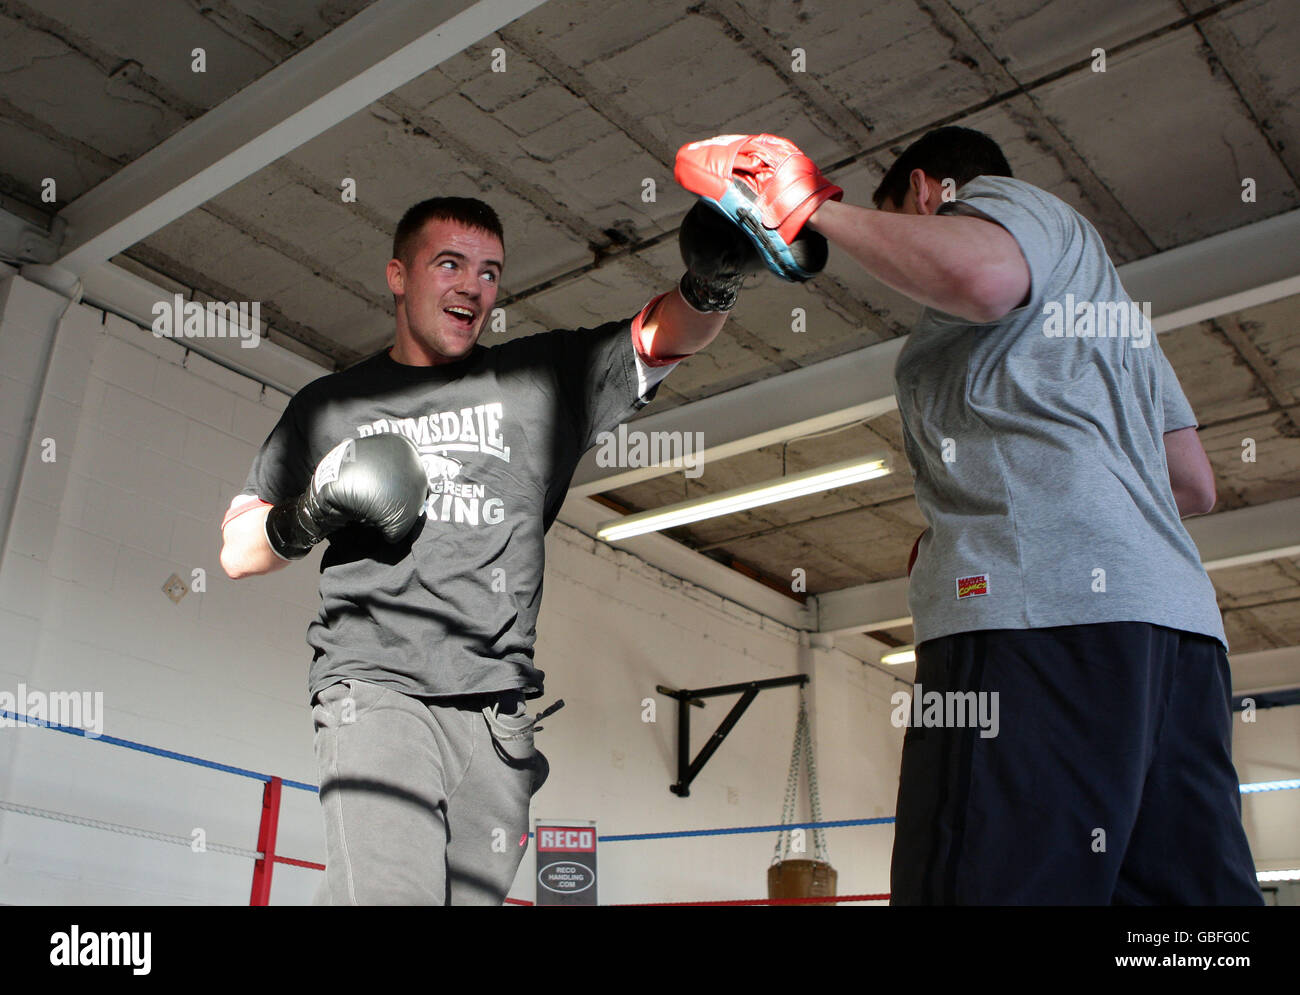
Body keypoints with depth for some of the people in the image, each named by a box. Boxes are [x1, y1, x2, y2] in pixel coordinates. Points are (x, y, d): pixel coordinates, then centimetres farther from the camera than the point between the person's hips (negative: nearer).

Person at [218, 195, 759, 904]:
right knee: (392, 893, -23)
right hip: (374, 684, -2)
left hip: (494, 707, 2)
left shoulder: (537, 379, 16)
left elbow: (665, 335, 3)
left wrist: (710, 282, -19)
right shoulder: (329, 405, 15)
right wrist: (309, 514, -3)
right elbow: (237, 553, 18)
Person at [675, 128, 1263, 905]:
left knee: (998, 878, -18)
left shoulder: (1001, 197, 13)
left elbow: (981, 275, -16)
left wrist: (814, 207, -2)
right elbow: (1194, 485, 33)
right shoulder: (1111, 297, 38)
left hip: (1044, 610, -10)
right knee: (1189, 889, 3)